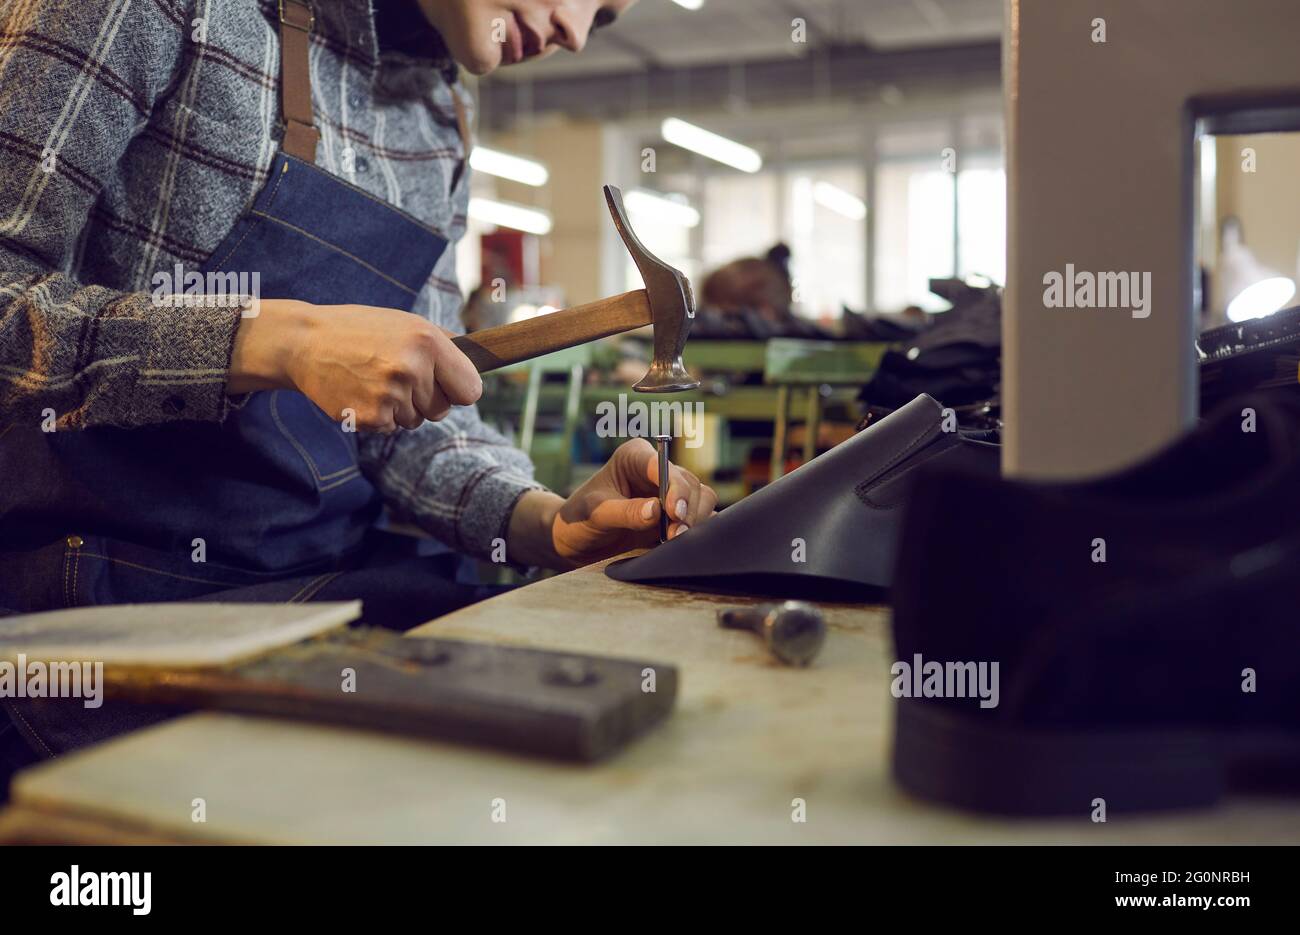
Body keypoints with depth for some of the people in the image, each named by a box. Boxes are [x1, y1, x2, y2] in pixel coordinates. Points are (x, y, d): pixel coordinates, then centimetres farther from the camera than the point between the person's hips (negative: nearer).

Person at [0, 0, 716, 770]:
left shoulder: (443, 121, 13)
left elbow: (413, 412, 10)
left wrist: (546, 520, -8)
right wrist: (275, 340, -25)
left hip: (338, 563, 7)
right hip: (122, 572, -6)